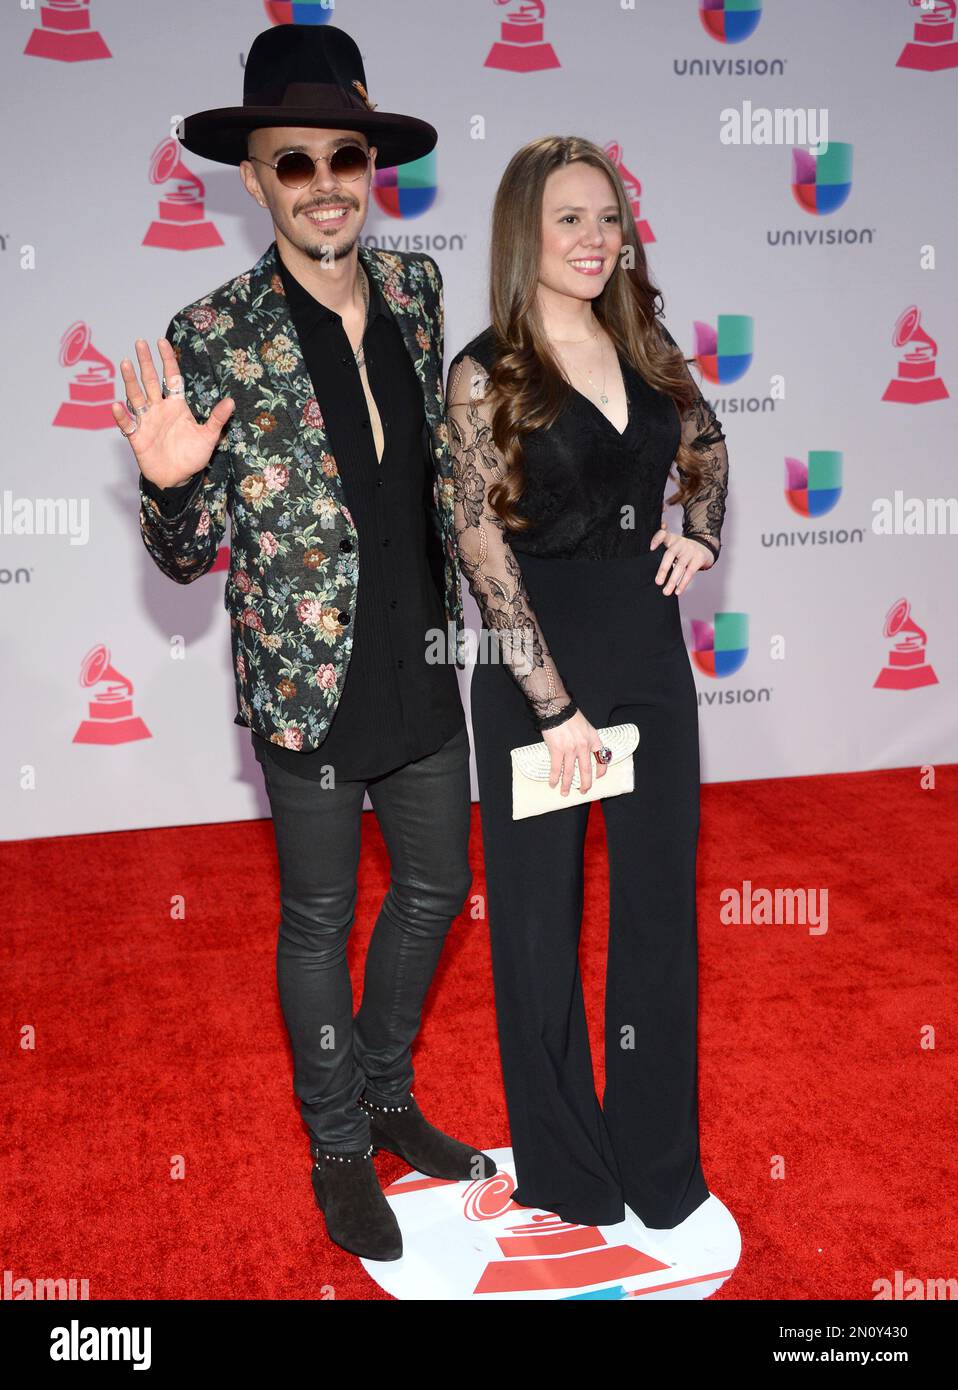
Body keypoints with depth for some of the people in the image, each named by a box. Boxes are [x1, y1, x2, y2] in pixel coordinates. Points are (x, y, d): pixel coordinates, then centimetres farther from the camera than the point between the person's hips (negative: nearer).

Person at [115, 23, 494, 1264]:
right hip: (308, 690, -5)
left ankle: (388, 1097, 44)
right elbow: (190, 558, -11)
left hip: (425, 672, 6)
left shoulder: (416, 291, 1)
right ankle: (340, 1151, 34)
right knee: (320, 920, 11)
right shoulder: (213, 341, -15)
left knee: (435, 889, 19)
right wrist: (168, 483, -32)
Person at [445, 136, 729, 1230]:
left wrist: (700, 531, 2)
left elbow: (706, 449, 23)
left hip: (652, 650, 5)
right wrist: (556, 706, -16)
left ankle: (659, 1159, 32)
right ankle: (563, 1167, 29)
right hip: (537, 664, -5)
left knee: (661, 905, 13)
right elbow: (484, 550, -13)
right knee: (540, 916, 9)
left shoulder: (647, 344, 5)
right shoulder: (486, 372, -10)